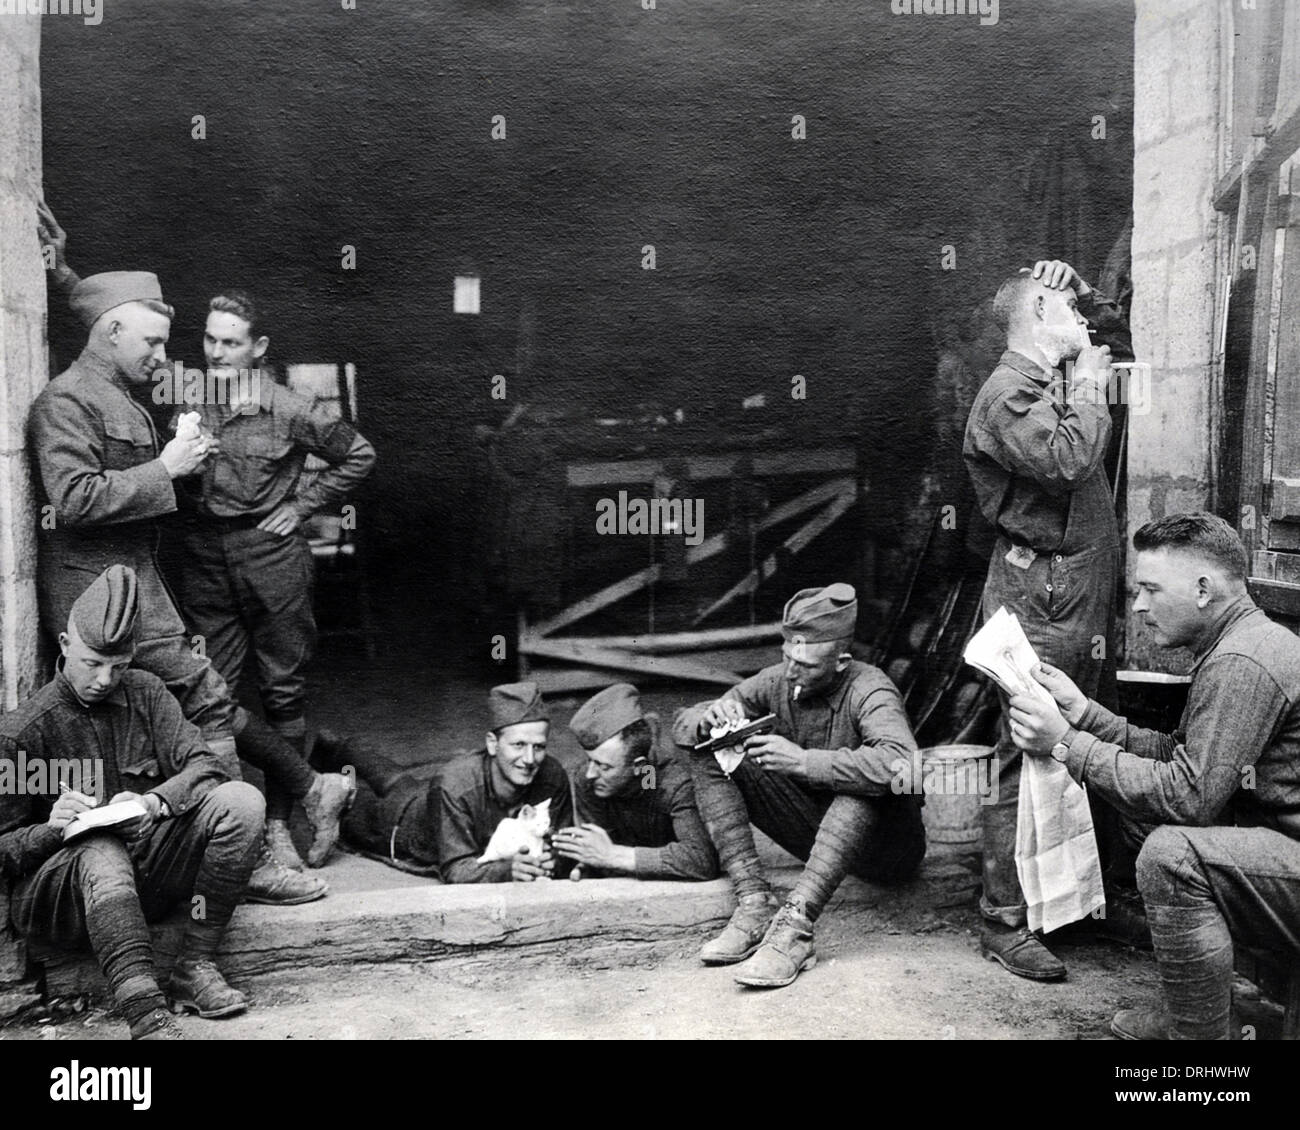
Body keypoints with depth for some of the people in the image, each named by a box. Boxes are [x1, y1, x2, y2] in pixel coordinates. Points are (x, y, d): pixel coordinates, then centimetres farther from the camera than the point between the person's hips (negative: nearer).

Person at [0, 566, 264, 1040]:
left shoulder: (145, 692, 6)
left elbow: (206, 764, -4)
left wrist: (156, 801, -24)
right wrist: (51, 828, -25)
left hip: (147, 871, 4)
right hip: (59, 891, -4)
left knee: (242, 800, -19)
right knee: (102, 853, -39)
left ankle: (195, 966, -18)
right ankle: (149, 1021, -49)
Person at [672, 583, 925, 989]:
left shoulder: (868, 690, -21)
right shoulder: (778, 682, -6)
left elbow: (899, 764, -43)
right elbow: (682, 722, -1)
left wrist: (803, 761, -40)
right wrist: (711, 716, -25)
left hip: (884, 848, -5)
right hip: (816, 836, 5)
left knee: (867, 779, -38)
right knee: (710, 752, -10)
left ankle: (794, 925, -42)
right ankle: (755, 905, -21)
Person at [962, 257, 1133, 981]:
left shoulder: (1060, 380, 18)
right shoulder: (1009, 393, -12)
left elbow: (1121, 338, 36)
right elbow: (1068, 462, -25)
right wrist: (1091, 384, -12)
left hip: (1084, 595, 10)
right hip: (1040, 598, -10)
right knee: (1025, 762, -7)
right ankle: (1006, 923, 1)